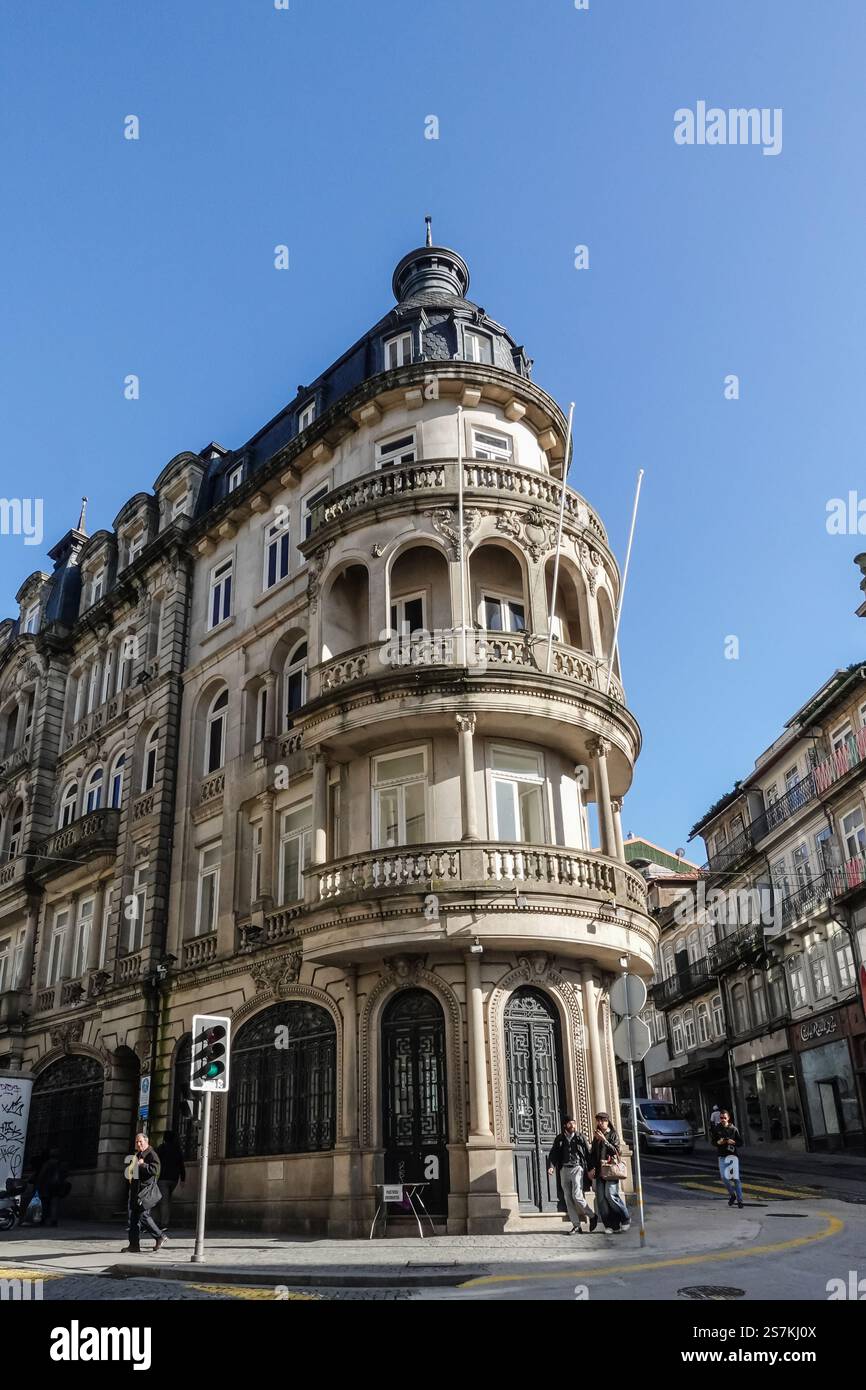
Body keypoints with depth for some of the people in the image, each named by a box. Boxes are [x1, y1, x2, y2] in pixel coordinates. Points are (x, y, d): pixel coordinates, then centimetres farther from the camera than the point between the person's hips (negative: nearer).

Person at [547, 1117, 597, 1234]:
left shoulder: (580, 1137, 6)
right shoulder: (559, 1139, 10)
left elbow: (588, 1153, 4)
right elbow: (553, 1153, 4)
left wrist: (590, 1169, -6)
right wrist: (551, 1166, -14)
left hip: (577, 1168, -3)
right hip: (564, 1170, 3)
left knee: (577, 1196, -14)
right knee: (568, 1199, 1)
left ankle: (592, 1216, 8)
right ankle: (576, 1226, 8)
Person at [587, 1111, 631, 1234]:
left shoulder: (613, 1134, 2)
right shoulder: (596, 1136, 19)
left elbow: (615, 1151, -10)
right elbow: (592, 1153, 21)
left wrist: (604, 1140, -16)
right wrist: (591, 1168, 10)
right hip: (599, 1171, 6)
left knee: (611, 1195, -14)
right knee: (600, 1198, -2)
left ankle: (625, 1219, 4)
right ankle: (610, 1225, 4)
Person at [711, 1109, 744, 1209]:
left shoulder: (734, 1129, -1)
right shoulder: (716, 1129, 3)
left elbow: (740, 1143, 2)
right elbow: (713, 1141, 11)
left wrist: (733, 1142, -17)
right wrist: (718, 1142, -10)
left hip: (733, 1155, -2)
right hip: (722, 1156, 2)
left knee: (736, 1178, -5)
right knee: (724, 1177, -6)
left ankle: (739, 1200, 4)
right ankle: (732, 1195, 19)